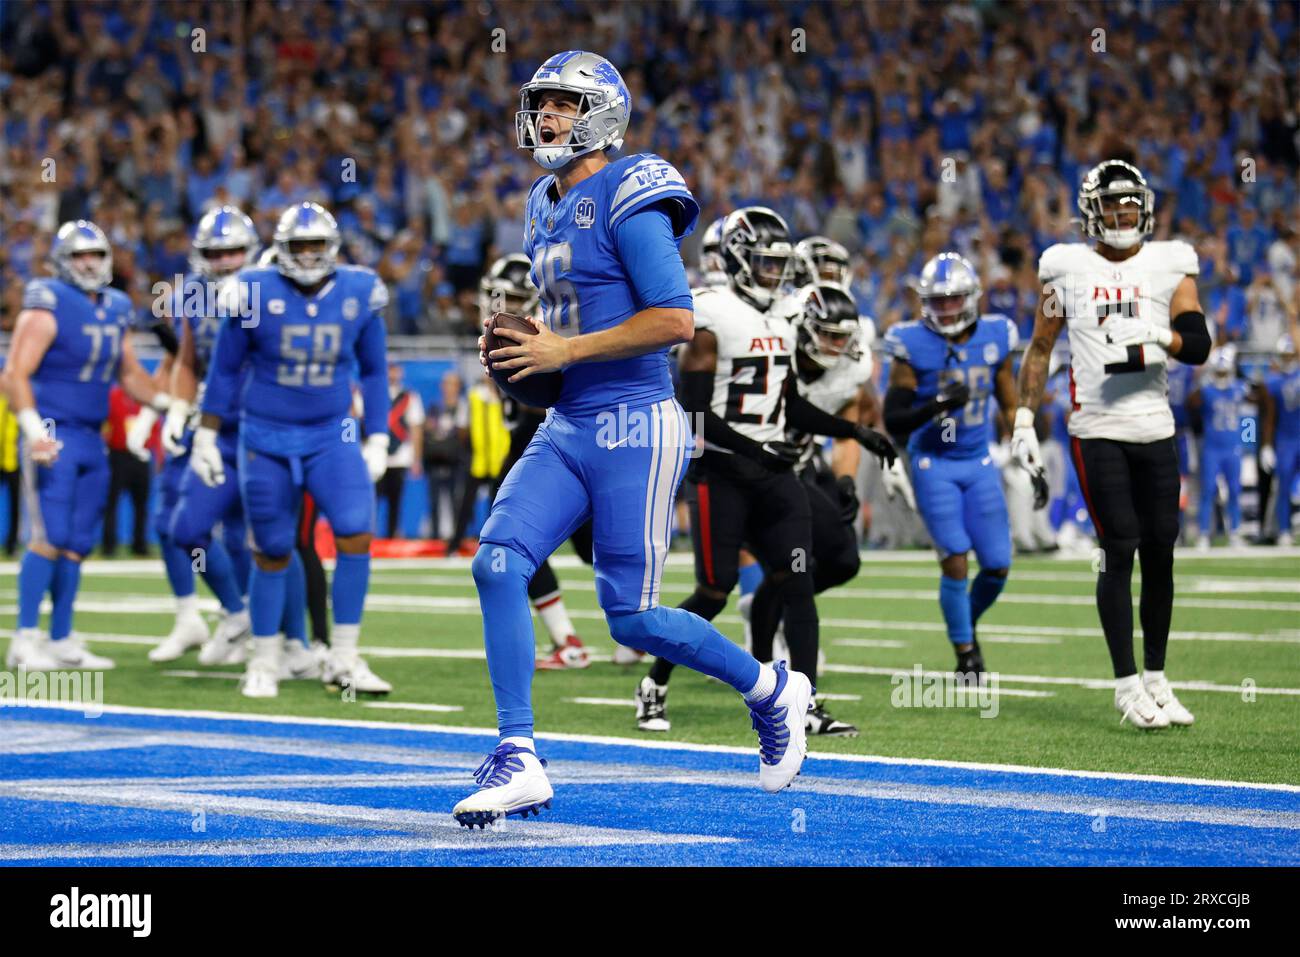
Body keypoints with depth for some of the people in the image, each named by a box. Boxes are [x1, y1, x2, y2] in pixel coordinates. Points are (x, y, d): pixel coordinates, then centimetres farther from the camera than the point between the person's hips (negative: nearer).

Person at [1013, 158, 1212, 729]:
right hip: (1097, 431, -2)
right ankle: (1127, 687, -2)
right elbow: (1039, 348, 11)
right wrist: (1024, 419, 6)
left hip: (1155, 429, 3)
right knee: (1119, 550, -8)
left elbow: (1198, 347, -2)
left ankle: (1156, 678, 17)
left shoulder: (1169, 266, 6)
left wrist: (1154, 334, -20)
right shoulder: (1068, 268, 4)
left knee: (1160, 553, 4)